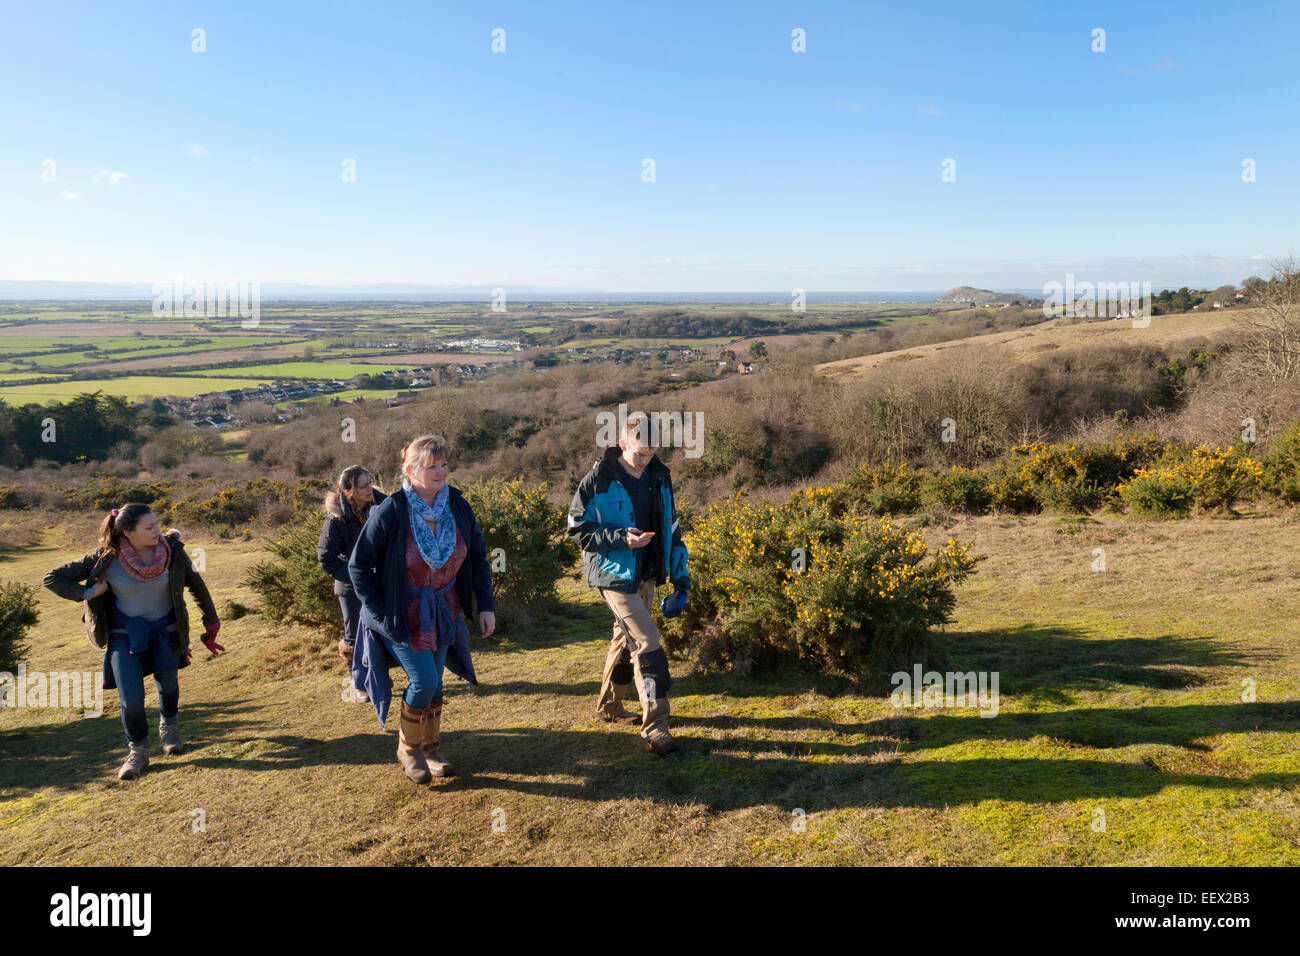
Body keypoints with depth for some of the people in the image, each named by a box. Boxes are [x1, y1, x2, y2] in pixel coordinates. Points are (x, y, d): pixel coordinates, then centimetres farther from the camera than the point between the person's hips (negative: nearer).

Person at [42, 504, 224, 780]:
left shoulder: (172, 550, -14)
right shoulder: (107, 558, -18)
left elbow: (195, 583, 3)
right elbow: (53, 578, -7)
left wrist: (211, 622, 6)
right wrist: (88, 593, -20)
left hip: (166, 629, 2)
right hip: (126, 632, -2)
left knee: (168, 684, 11)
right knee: (131, 698, -9)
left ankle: (169, 727, 44)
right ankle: (138, 751, 17)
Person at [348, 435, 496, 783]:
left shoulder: (458, 506, -9)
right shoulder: (389, 513, -21)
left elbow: (478, 555, 4)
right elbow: (358, 565, -11)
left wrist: (486, 604, 0)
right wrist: (379, 613, -13)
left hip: (444, 611, 4)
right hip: (403, 616, -4)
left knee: (434, 682, 12)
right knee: (423, 680, -8)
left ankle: (430, 748, 32)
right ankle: (408, 748, 17)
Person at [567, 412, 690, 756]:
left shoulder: (659, 476, 5)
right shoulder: (599, 479, -14)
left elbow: (669, 526, 14)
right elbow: (578, 528, -11)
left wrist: (680, 574, 12)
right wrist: (621, 538, -24)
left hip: (647, 573, 7)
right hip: (615, 573, -7)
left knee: (626, 638, 18)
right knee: (647, 644, -12)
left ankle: (609, 706, 36)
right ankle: (654, 724, -3)